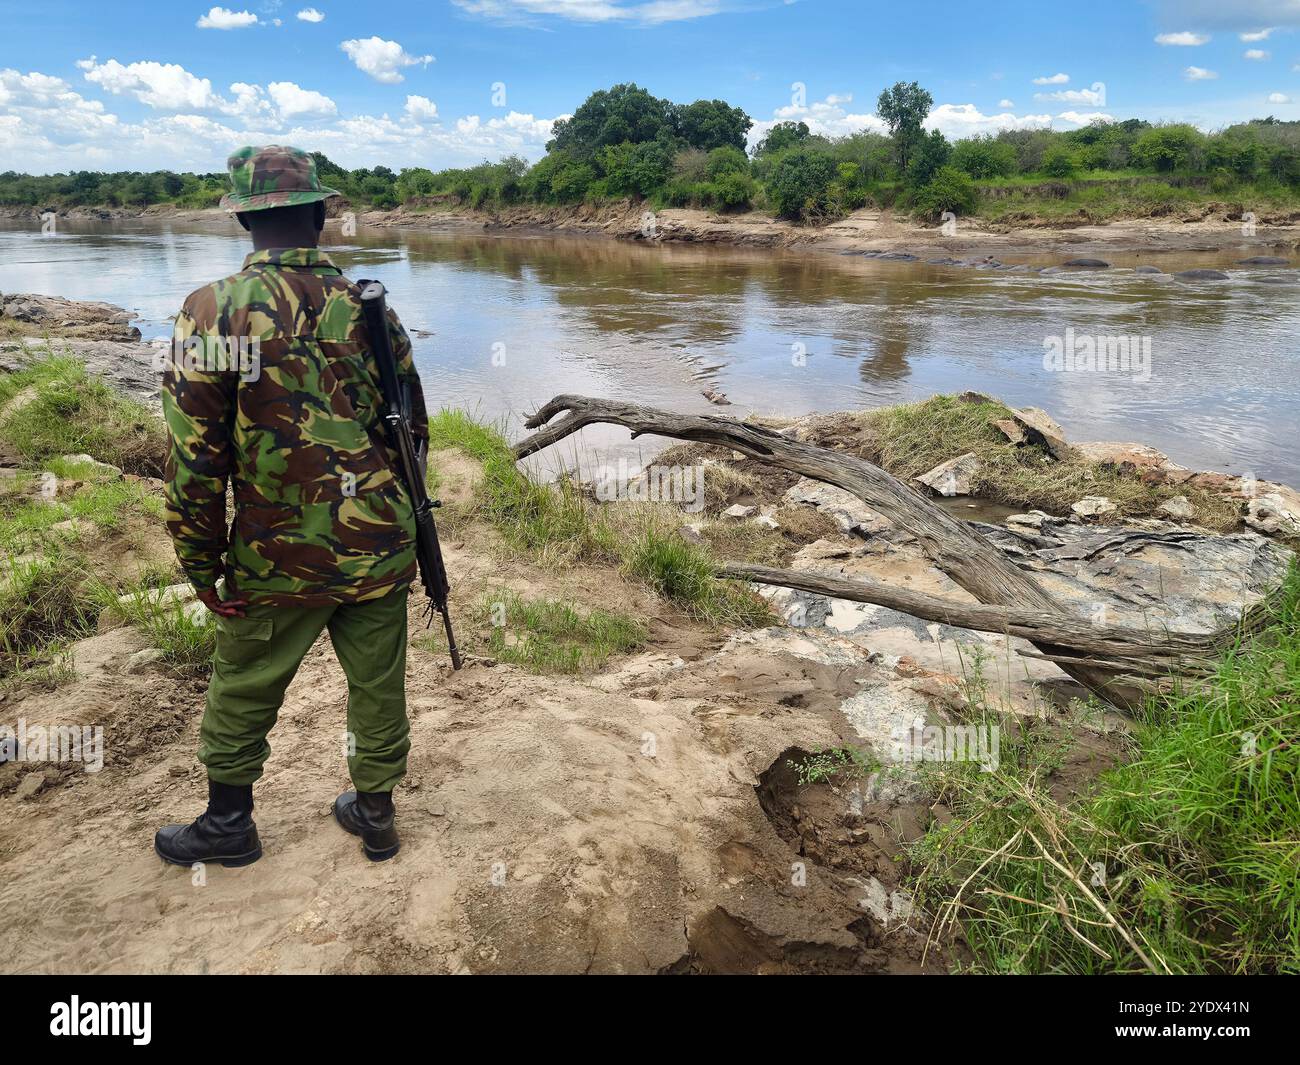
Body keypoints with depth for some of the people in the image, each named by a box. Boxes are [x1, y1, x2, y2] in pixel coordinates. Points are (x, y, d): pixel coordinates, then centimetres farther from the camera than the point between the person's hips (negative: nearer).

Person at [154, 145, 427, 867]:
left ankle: (227, 824, 36)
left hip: (280, 561, -3)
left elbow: (194, 457, -13)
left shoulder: (215, 312, -12)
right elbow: (413, 427, 6)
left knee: (242, 692, 18)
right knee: (377, 685, 17)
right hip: (380, 549, 3)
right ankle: (375, 814, 34)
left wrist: (201, 566, -2)